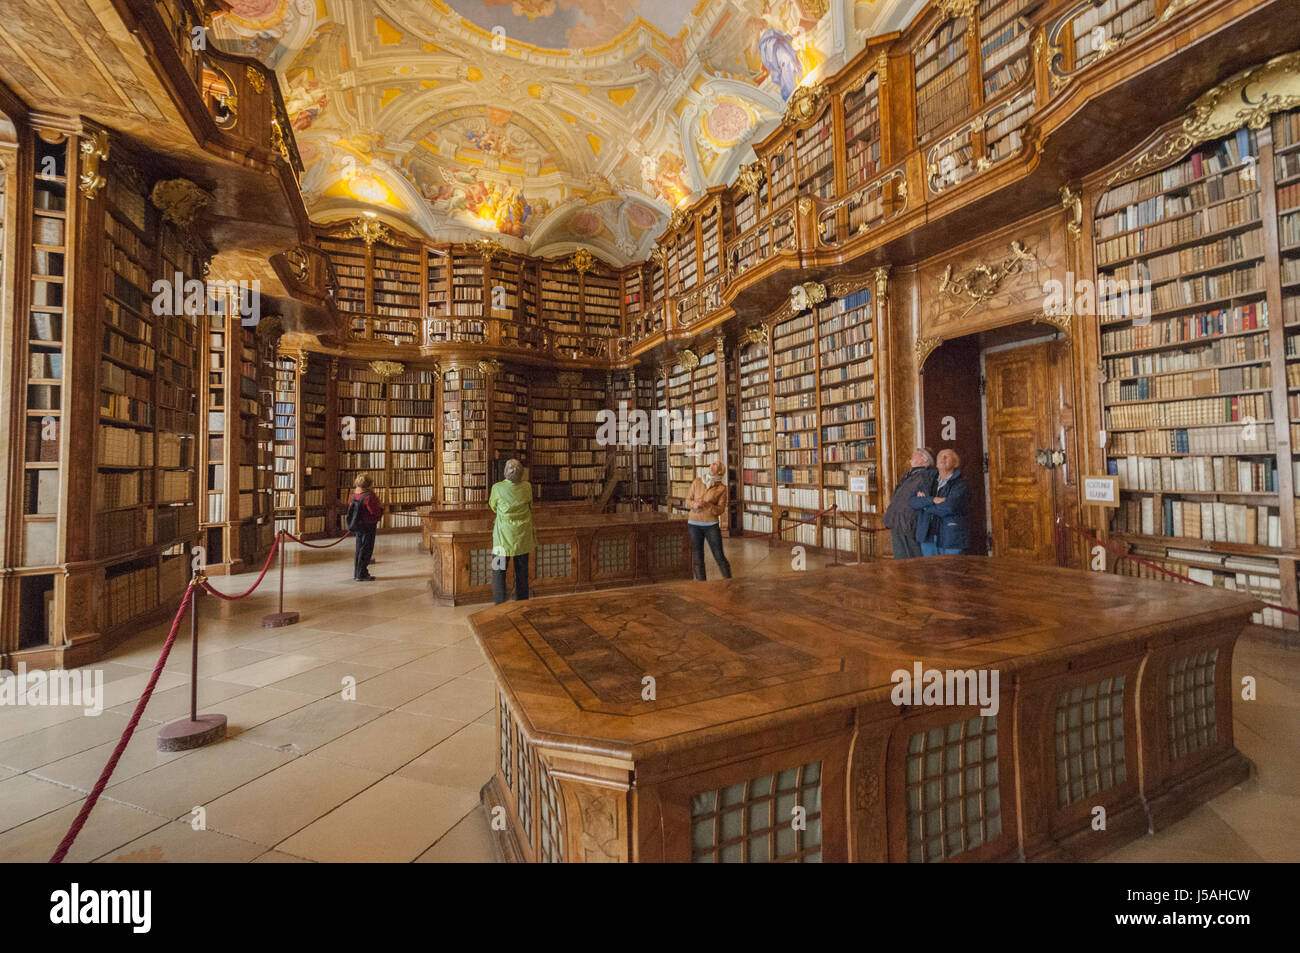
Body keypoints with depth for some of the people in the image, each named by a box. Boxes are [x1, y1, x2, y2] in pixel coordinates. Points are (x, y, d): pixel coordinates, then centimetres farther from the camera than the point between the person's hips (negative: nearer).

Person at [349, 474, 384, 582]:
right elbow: (375, 511, -21)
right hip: (368, 526, -8)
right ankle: (361, 575, 2)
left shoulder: (354, 495, 6)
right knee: (366, 550, -1)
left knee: (359, 549, 17)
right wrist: (381, 507, -2)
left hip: (358, 526, 8)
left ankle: (357, 573, 25)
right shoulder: (368, 496, -20)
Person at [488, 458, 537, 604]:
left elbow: (493, 507, 5)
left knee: (498, 572, 8)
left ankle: (500, 605, 7)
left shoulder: (497, 488, -13)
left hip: (504, 537, -3)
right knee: (522, 572, 14)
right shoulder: (527, 487, -6)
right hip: (523, 537, 3)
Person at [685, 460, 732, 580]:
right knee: (697, 558, 6)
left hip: (711, 525, -2)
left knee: (719, 556, 1)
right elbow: (688, 500, 7)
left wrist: (706, 505, -22)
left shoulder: (722, 488, -2)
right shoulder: (697, 481, 5)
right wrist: (694, 504, -16)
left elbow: (720, 510, -6)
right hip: (694, 524, 2)